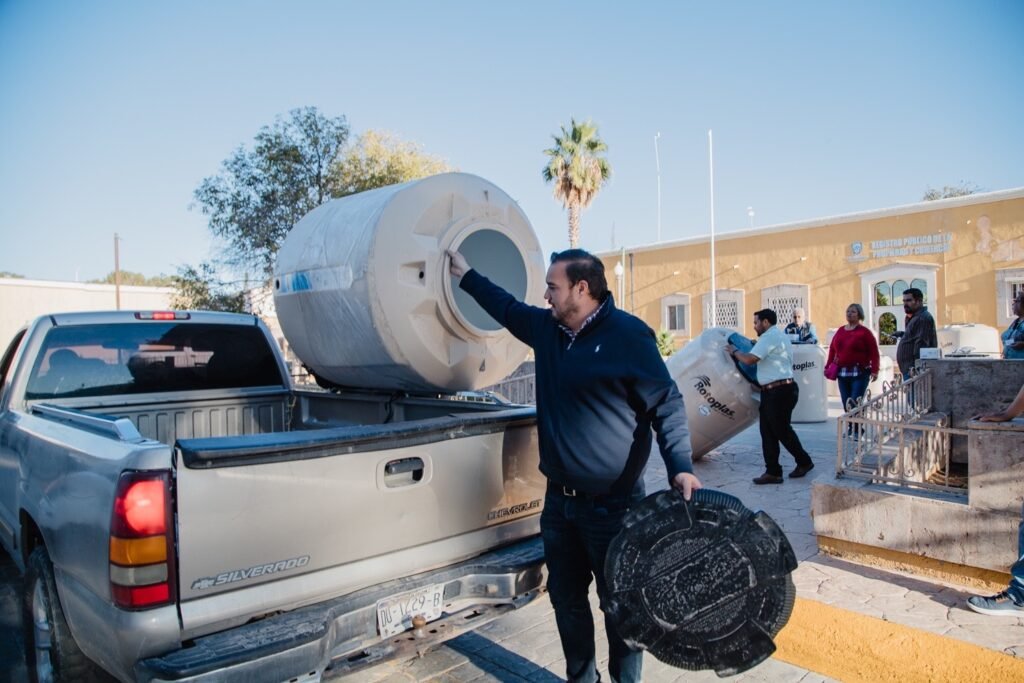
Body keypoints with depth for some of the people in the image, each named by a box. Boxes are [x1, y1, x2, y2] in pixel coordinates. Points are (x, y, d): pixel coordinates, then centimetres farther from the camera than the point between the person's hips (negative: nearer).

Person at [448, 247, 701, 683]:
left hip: (611, 505, -7)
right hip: (559, 501, 7)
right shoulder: (545, 328, 7)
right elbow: (508, 308, 26)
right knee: (566, 598, 19)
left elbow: (666, 403, -11)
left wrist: (680, 466, -21)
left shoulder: (628, 335, -13)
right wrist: (467, 276, 33)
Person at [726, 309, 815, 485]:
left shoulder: (770, 337, -13)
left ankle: (804, 462, 19)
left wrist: (734, 351, -4)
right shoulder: (779, 336, 21)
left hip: (779, 391, -11)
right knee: (768, 432, 8)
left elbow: (749, 359, -21)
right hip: (772, 392, 11)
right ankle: (772, 471, 10)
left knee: (782, 431, 1)